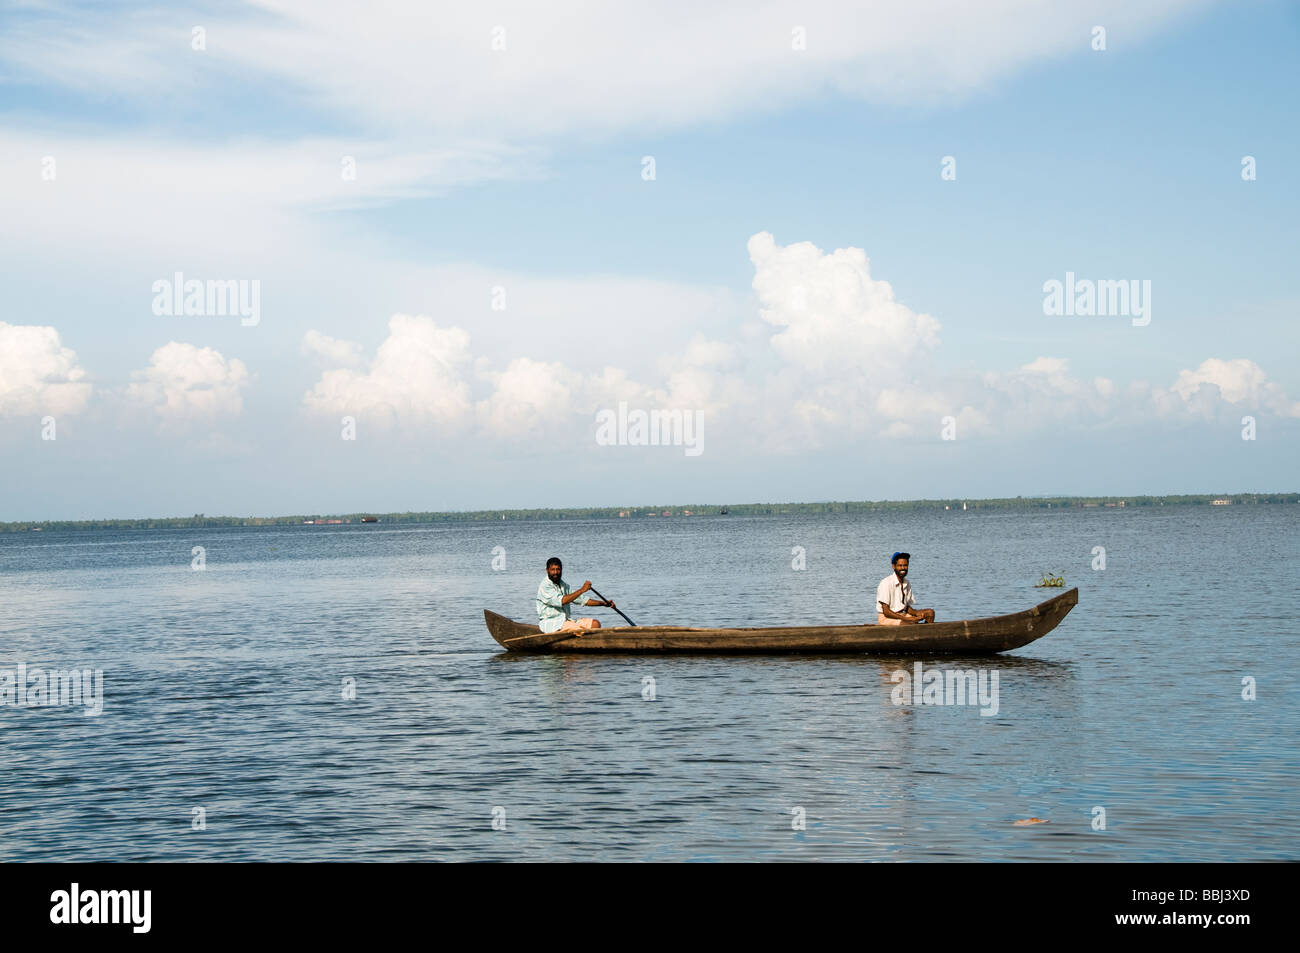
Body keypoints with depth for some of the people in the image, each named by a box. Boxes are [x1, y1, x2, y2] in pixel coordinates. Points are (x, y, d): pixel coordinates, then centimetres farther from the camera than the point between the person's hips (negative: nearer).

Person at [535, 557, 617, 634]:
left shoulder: (564, 586, 15)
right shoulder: (544, 587, -11)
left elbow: (582, 599, 19)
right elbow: (562, 601, -24)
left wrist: (604, 603, 10)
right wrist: (582, 590, -25)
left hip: (567, 620, 8)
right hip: (550, 624, -8)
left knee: (595, 623, -10)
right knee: (582, 630, -28)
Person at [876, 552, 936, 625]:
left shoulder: (907, 584, 8)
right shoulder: (886, 583, -15)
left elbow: (907, 607, 14)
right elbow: (886, 611, -19)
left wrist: (917, 613, -9)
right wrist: (907, 619, -25)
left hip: (902, 615, 8)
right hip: (886, 618, -8)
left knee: (930, 612, -5)